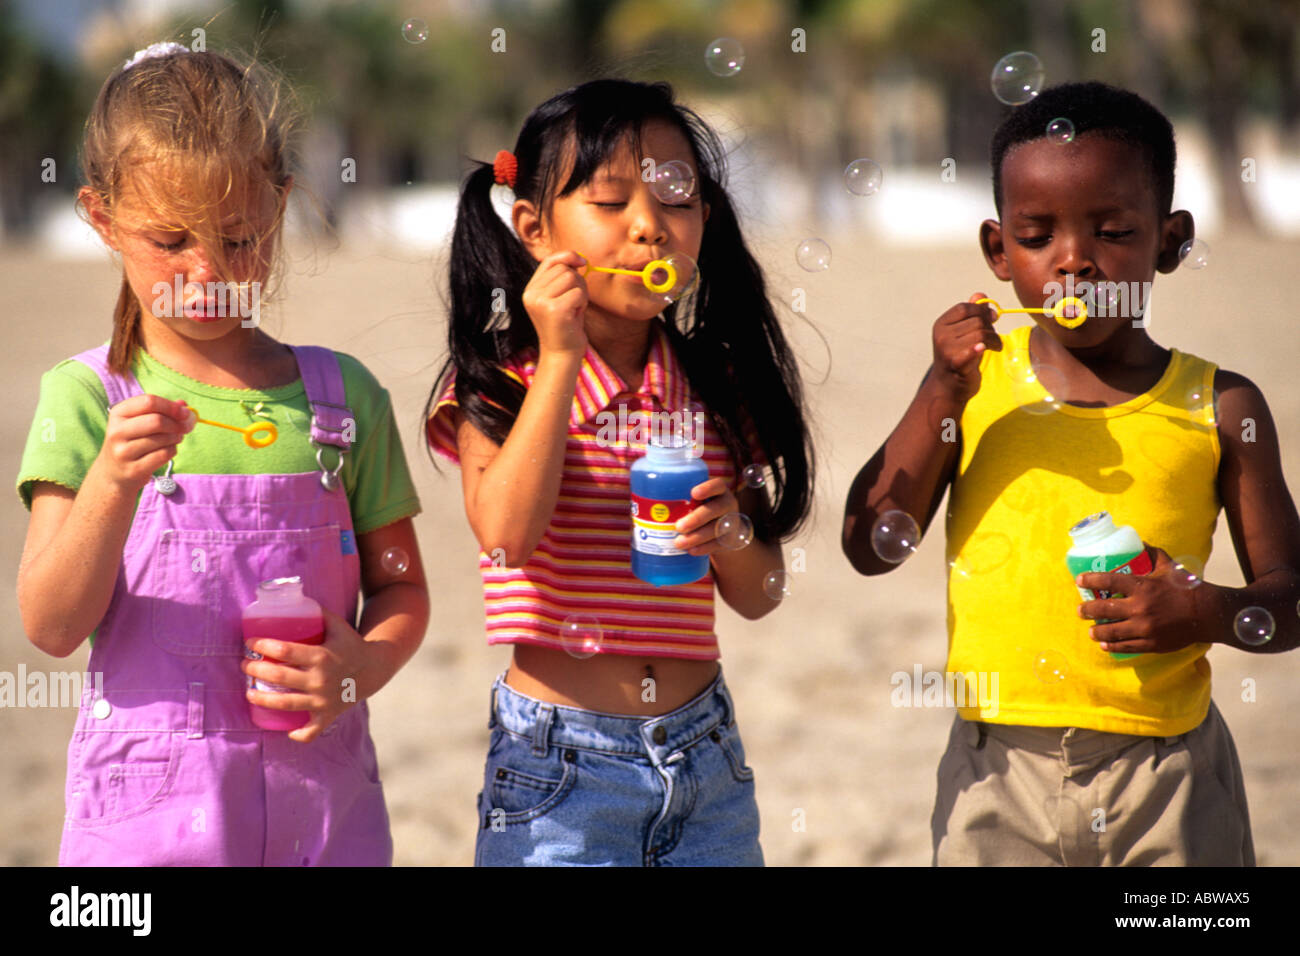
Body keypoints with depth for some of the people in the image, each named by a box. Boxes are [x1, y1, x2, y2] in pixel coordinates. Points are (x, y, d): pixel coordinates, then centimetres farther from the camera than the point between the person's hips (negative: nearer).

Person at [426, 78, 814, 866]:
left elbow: (759, 596, 9)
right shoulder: (501, 383, -4)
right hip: (559, 764, -4)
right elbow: (506, 534, -22)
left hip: (703, 755, 4)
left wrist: (731, 534, -14)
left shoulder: (714, 387, 6)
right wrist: (559, 357, -20)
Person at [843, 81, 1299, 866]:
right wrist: (943, 396, -10)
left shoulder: (1219, 408, 2)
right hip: (997, 770, 1)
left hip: (1165, 777, 0)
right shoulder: (976, 378, 4)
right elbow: (871, 548, -1)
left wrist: (1210, 615, -17)